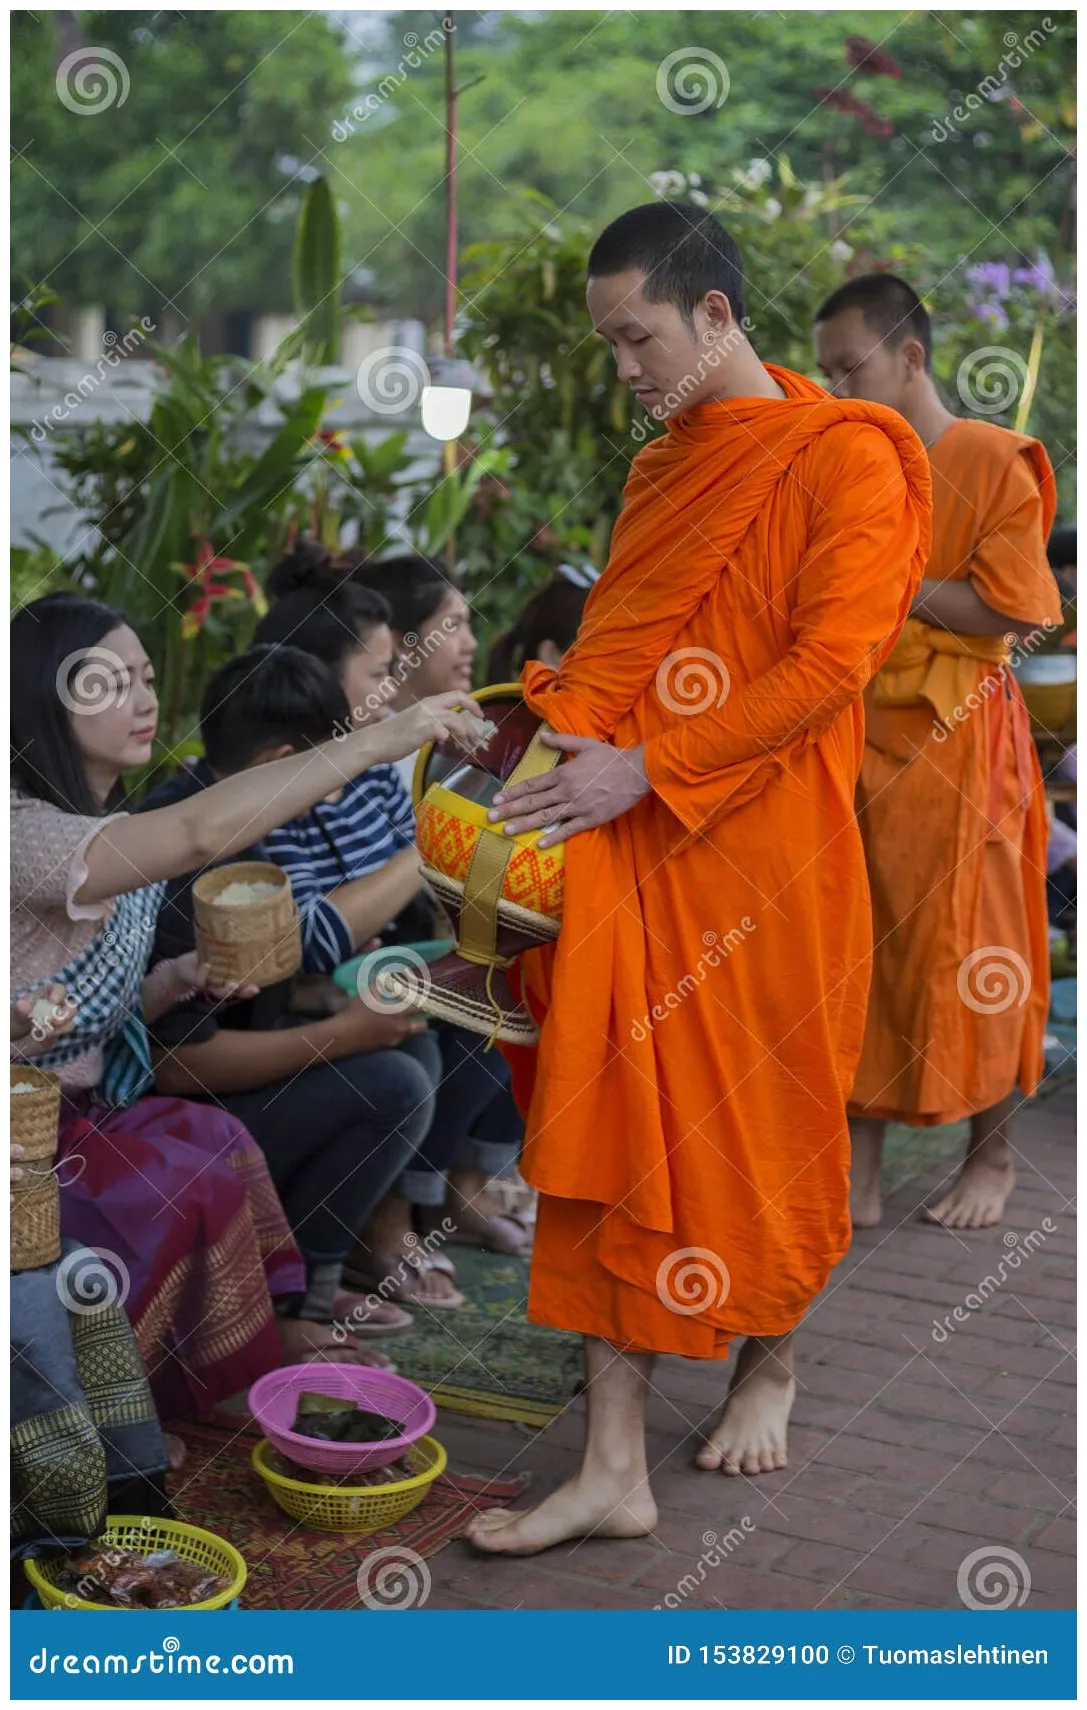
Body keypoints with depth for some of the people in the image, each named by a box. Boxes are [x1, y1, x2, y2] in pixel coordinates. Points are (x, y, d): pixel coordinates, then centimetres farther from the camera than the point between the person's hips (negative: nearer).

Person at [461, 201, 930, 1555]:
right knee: (617, 1129, 4)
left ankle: (769, 1364, 33)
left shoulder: (845, 458, -6)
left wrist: (643, 769, -18)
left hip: (764, 850, -6)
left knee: (767, 1120, 7)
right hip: (629, 850, 6)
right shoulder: (662, 468, 17)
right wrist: (544, 721, 1)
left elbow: (829, 660, -15)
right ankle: (615, 1469, 12)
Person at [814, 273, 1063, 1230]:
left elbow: (1010, 610, -13)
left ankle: (993, 1156, 19)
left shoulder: (993, 463, -6)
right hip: (858, 737, 5)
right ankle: (860, 1174, 10)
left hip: (957, 746, -5)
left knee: (965, 955, 3)